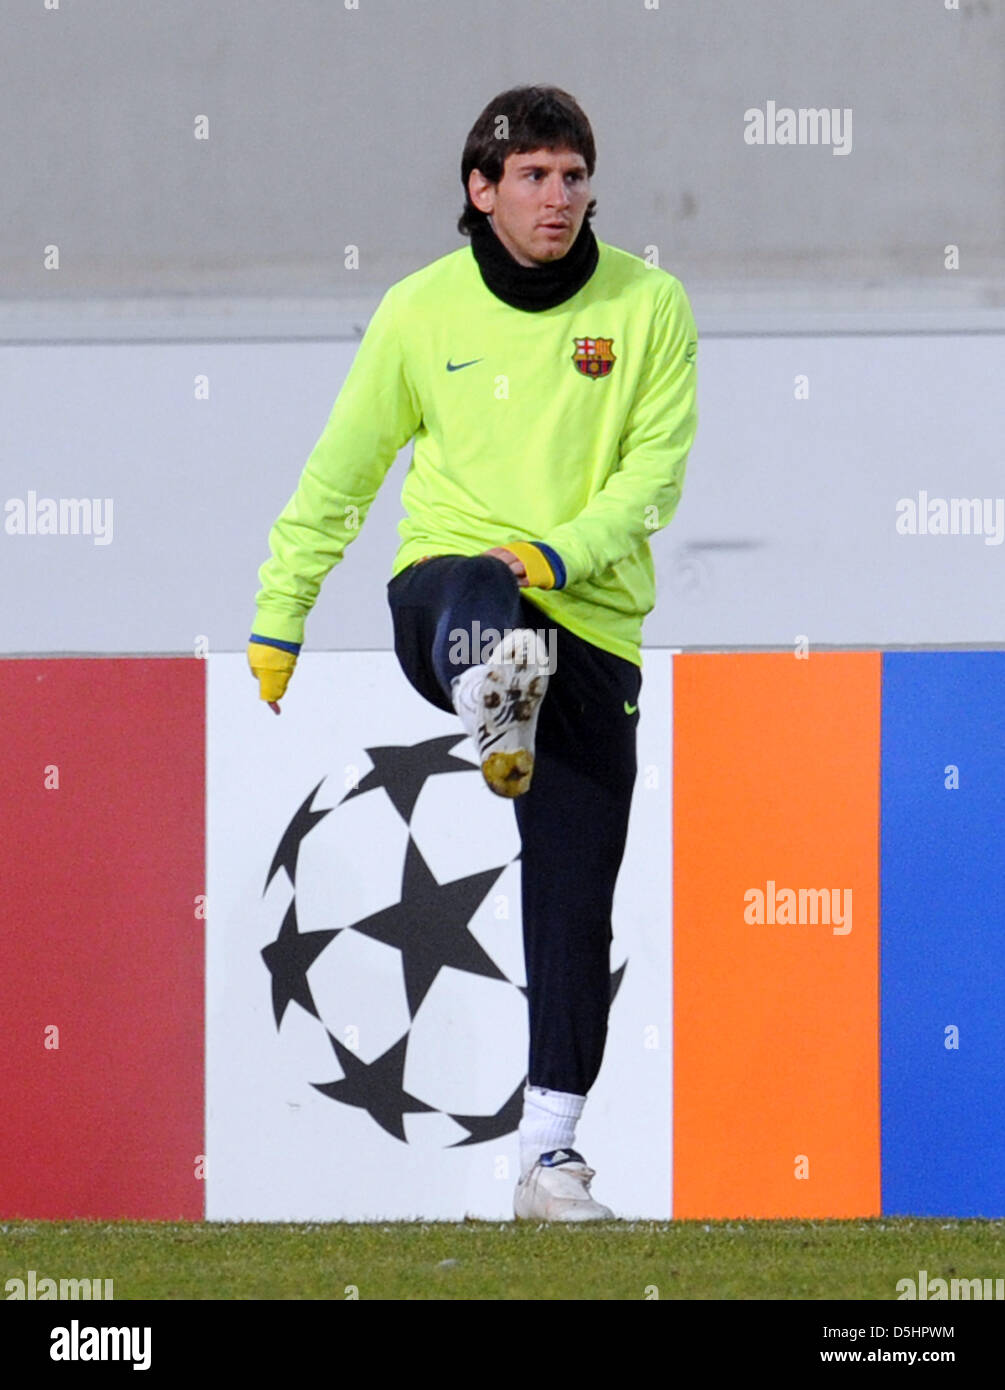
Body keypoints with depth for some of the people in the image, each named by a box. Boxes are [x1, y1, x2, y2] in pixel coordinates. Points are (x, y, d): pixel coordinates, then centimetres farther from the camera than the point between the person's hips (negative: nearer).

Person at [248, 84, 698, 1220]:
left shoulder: (647, 306, 3)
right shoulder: (424, 309, 4)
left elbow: (656, 472, -2)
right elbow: (340, 473, 12)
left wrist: (559, 554, -18)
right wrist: (279, 616, 14)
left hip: (590, 625, 0)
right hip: (438, 600, 0)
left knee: (575, 903, -3)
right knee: (478, 598, -40)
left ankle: (551, 1150, 3)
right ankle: (496, 718, -71)